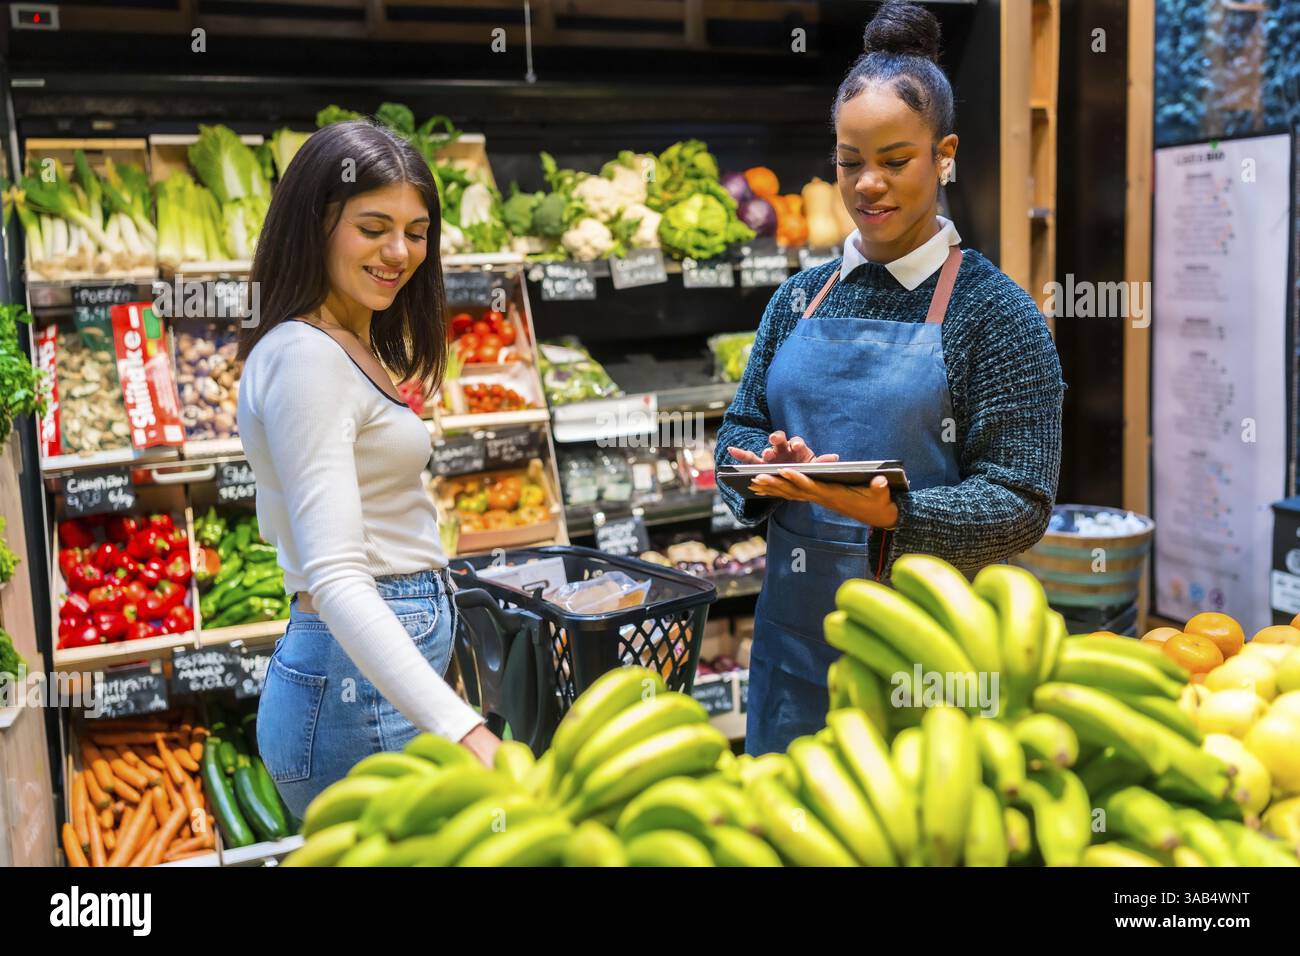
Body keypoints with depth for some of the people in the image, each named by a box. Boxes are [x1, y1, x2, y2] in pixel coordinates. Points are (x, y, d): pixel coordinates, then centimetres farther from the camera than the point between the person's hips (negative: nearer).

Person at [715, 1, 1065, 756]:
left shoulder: (993, 309, -7)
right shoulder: (801, 299, 8)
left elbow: (1021, 503, -11)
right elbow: (739, 431, 12)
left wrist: (891, 514, -26)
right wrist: (771, 466, -11)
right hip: (796, 632, 4)